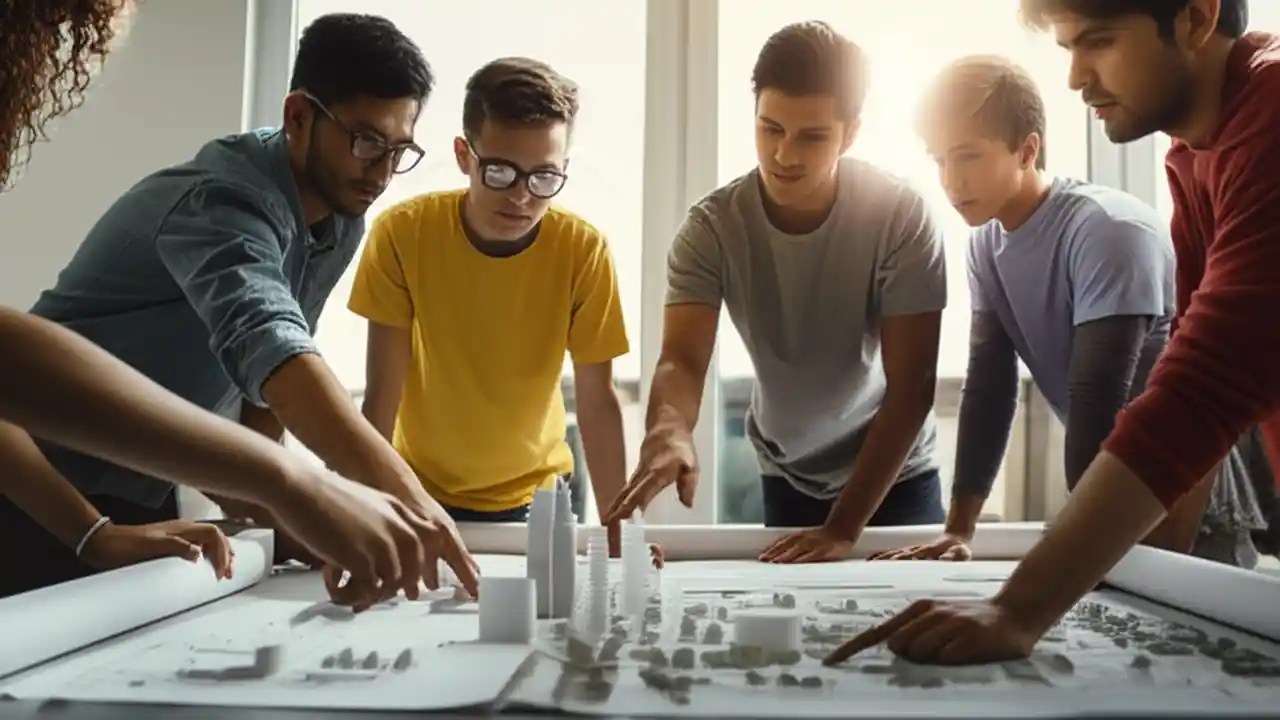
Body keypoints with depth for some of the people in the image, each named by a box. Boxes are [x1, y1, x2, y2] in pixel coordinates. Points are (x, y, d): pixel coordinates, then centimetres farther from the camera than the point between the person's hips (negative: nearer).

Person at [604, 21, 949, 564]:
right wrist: (668, 429, -52)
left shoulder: (900, 214, -23)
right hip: (787, 476, 1)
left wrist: (844, 527, -28)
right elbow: (681, 360, -28)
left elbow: (912, 385, -23)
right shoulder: (712, 226, -19)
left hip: (895, 474, -1)